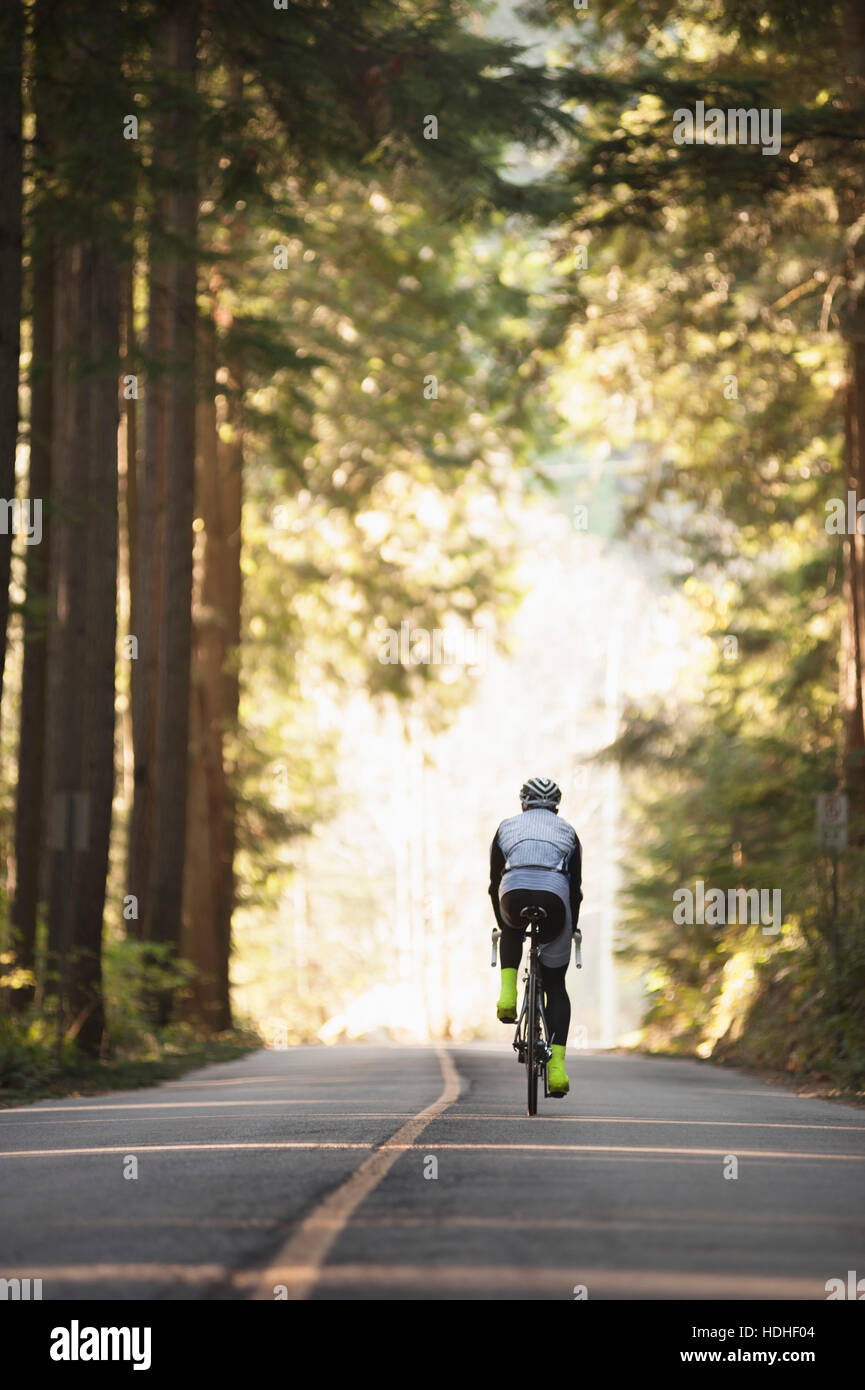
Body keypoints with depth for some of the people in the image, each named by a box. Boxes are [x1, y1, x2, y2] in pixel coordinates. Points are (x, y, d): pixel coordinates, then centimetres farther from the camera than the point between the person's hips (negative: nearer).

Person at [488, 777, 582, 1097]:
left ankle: (507, 994, 19)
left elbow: (494, 882, 29)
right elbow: (576, 887, 27)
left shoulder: (507, 827, 27)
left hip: (514, 897, 0)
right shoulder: (567, 832, 27)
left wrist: (502, 924, 41)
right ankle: (557, 1068, 2)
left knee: (512, 930, 40)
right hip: (554, 899, 0)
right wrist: (571, 930, 40)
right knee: (555, 986, 15)